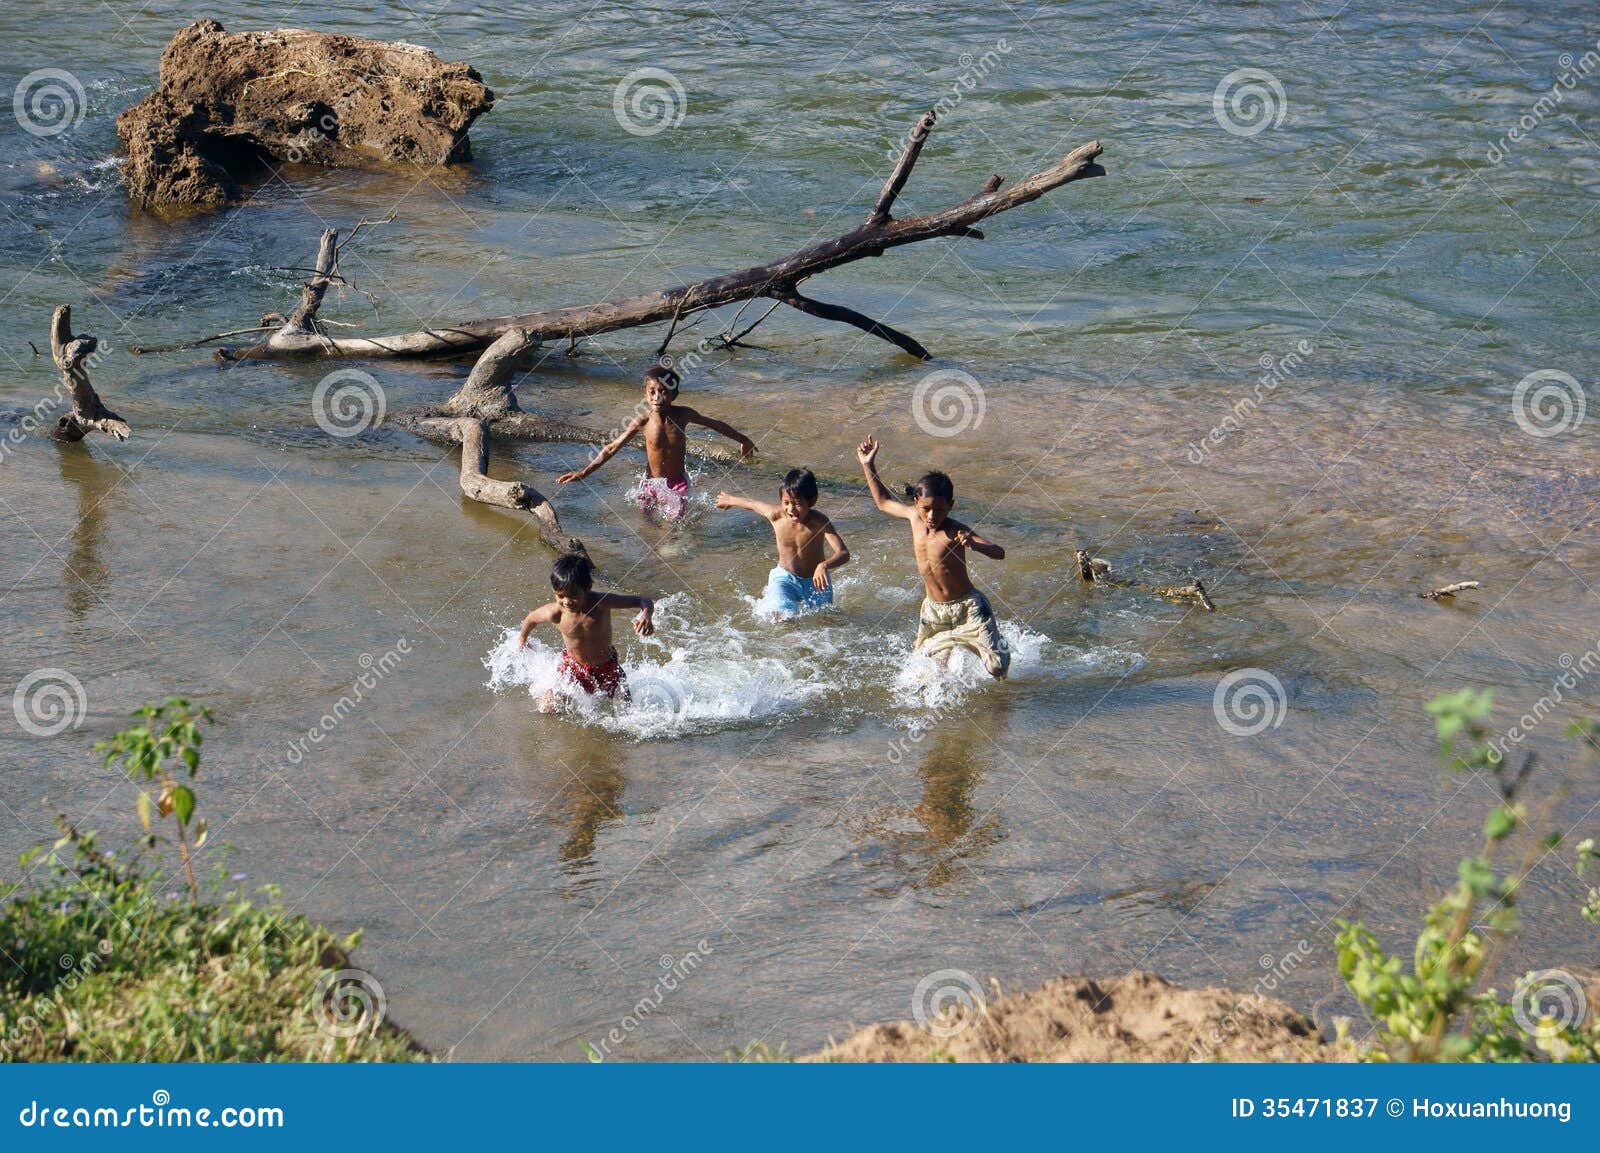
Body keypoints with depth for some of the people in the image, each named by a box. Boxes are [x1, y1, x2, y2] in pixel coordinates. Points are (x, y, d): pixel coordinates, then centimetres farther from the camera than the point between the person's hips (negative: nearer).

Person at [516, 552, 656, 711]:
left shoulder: (601, 602, -32)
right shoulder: (555, 613, -27)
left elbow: (644, 601, -30)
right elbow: (531, 619, -2)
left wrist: (646, 616, -53)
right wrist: (522, 639, 17)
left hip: (607, 668, 0)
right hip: (572, 666, 1)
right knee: (546, 709, -7)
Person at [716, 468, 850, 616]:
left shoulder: (819, 522, -27)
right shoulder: (776, 515, -21)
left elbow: (844, 554, -35)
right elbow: (752, 504, 1)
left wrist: (824, 566, -56)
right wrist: (730, 500, 21)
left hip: (814, 580, 0)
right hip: (785, 577, 0)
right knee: (780, 614, -23)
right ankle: (768, 597, 12)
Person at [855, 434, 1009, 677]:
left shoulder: (955, 531, -21)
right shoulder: (914, 516, -5)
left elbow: (999, 553, -29)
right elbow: (884, 502, 15)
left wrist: (975, 544, -50)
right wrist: (868, 465, 10)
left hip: (967, 608, -5)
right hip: (933, 610, 5)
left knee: (997, 667, -11)